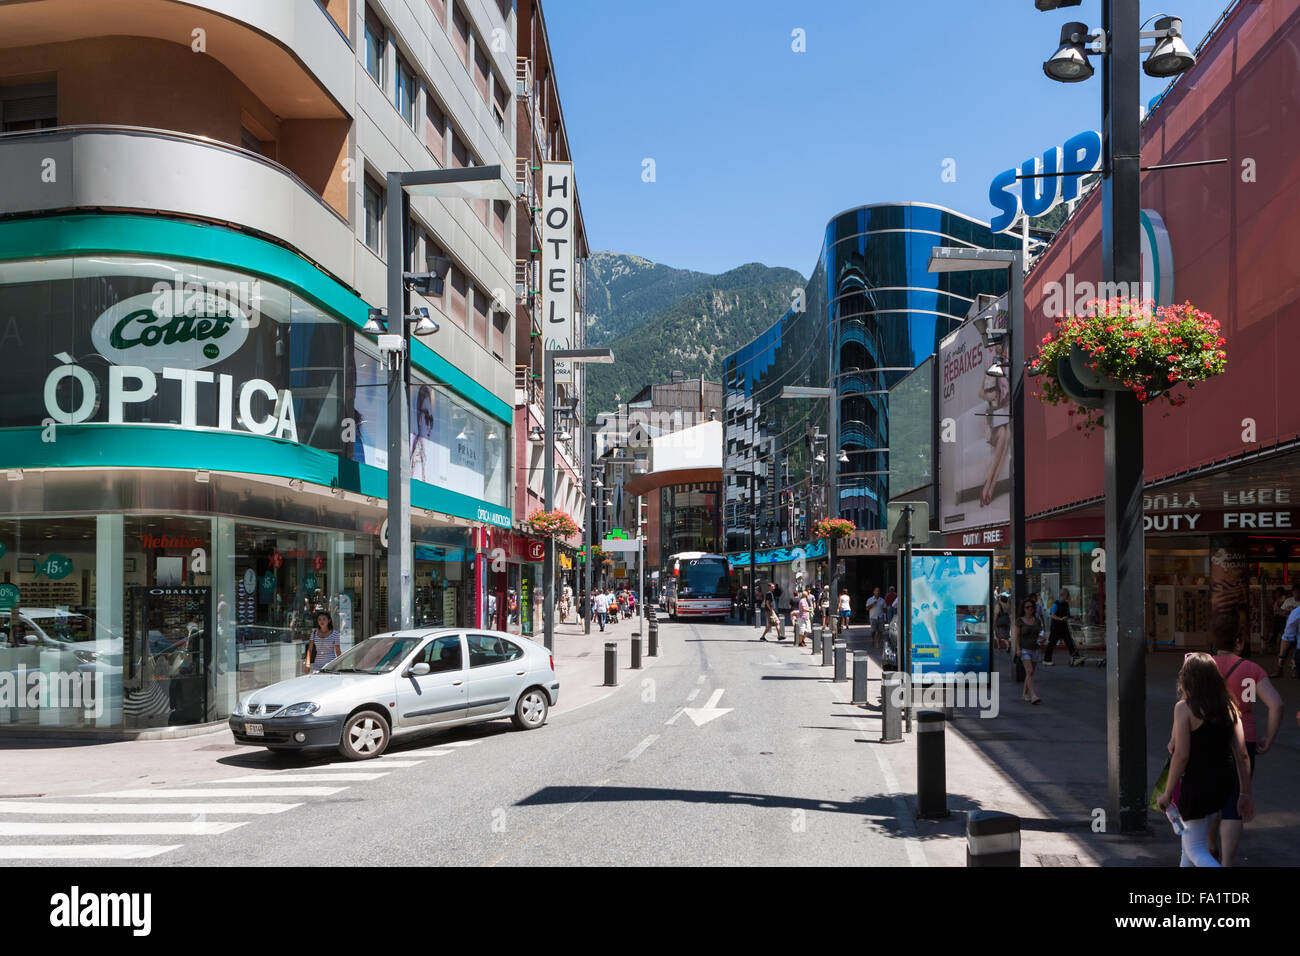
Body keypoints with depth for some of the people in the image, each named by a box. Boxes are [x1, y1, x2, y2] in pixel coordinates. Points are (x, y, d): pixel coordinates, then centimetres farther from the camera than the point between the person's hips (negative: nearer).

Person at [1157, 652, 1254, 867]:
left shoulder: (1184, 708, -14)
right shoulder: (1228, 705, 2)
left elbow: (1181, 755, -17)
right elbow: (1242, 754, 1)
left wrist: (1167, 793, -9)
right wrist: (1245, 793, 8)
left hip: (1197, 784, -7)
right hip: (1224, 784, 7)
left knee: (1196, 849, 3)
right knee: (1190, 840, 24)